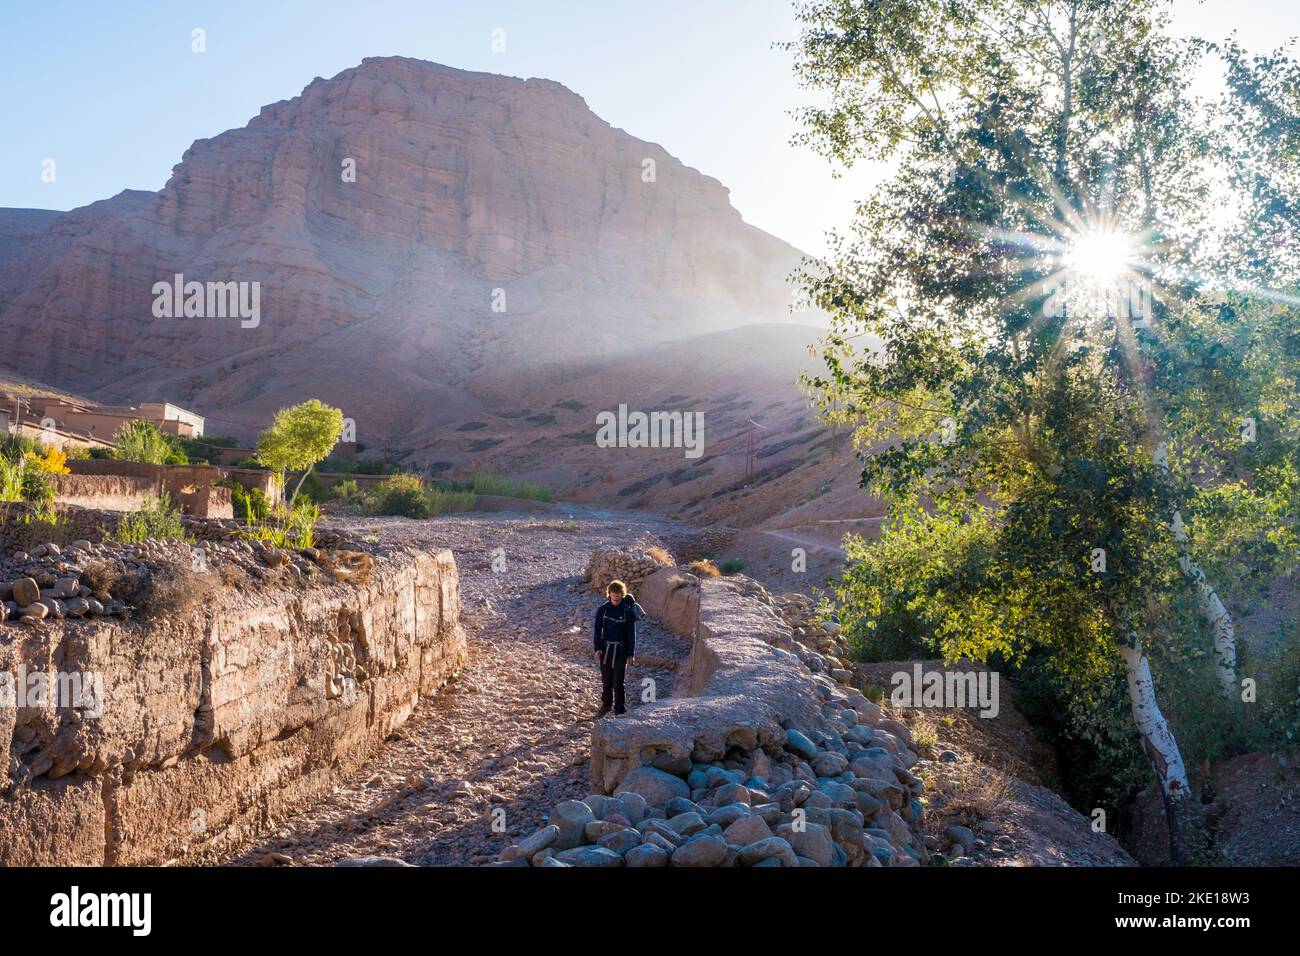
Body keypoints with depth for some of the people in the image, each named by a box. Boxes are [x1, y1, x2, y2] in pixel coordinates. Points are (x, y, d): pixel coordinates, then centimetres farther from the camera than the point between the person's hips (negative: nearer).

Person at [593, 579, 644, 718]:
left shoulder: (628, 611, -7)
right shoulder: (603, 609, -1)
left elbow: (632, 633, -3)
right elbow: (598, 630, 4)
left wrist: (631, 653, -6)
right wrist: (597, 648, -6)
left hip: (621, 650, -3)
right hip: (605, 649, 3)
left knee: (618, 682, -2)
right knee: (606, 680, 15)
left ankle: (620, 710, 6)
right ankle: (606, 705, 34)